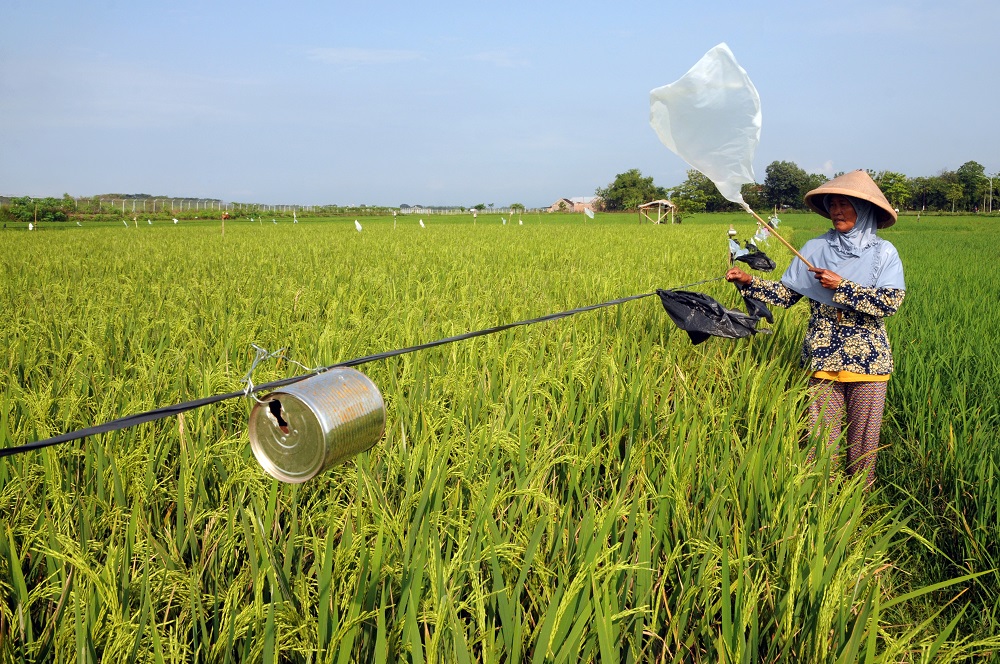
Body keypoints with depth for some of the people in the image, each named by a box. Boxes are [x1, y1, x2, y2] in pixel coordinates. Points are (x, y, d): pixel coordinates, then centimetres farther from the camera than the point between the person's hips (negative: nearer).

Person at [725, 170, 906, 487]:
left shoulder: (883, 253, 0)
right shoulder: (815, 249, 6)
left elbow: (891, 300, -13)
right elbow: (785, 294, 5)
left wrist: (842, 287, -18)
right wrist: (748, 282, -7)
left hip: (867, 361, -1)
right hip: (823, 358, 1)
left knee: (863, 437, 7)